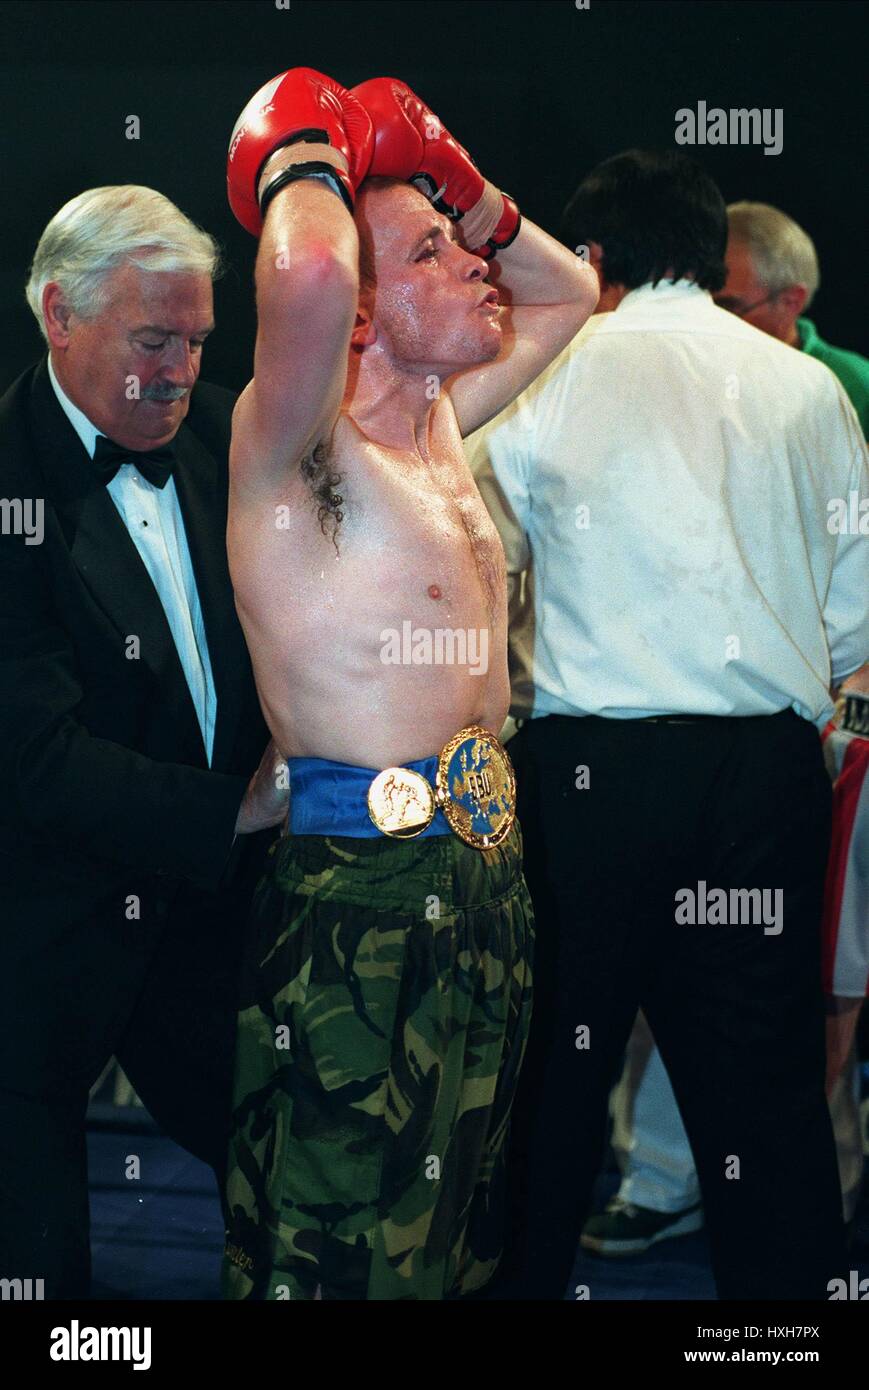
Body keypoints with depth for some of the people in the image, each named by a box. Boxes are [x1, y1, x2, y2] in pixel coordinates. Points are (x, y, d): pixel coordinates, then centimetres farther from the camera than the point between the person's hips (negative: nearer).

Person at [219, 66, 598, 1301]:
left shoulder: (436, 421, 12)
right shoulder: (294, 444, -14)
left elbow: (567, 293, 28)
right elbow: (308, 275, -37)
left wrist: (452, 179, 11)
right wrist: (307, 156, -15)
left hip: (484, 880, 9)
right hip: (359, 898, -9)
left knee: (461, 1235, 18)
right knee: (344, 1258, -2)